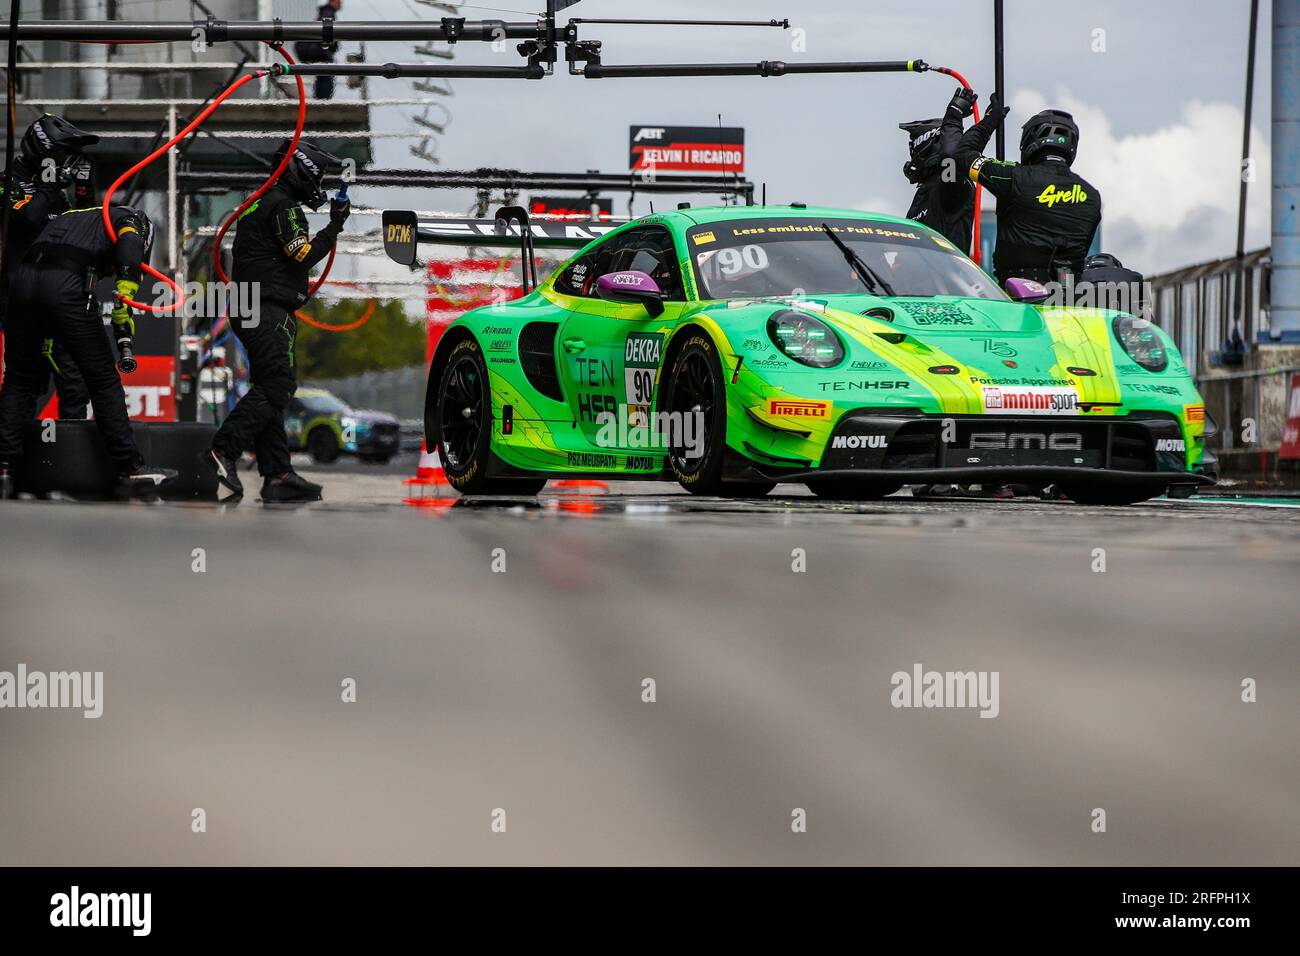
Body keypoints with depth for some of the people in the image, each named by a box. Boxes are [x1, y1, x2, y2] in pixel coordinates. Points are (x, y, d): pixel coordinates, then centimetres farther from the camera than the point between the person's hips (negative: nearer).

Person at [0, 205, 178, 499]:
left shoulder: (69, 217, 39)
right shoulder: (129, 220, 21)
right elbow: (129, 246, -4)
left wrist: (45, 341, 39)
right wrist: (125, 299, -13)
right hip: (68, 286, -5)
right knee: (104, 379, 5)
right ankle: (131, 470, 7)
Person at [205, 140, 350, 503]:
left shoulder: (259, 203, 23)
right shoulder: (283, 207, -10)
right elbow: (303, 256, -15)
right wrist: (334, 227, -8)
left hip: (251, 311, 11)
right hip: (270, 312, -11)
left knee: (269, 390, 7)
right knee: (278, 385, -17)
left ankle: (277, 475, 4)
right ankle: (224, 449, -25)